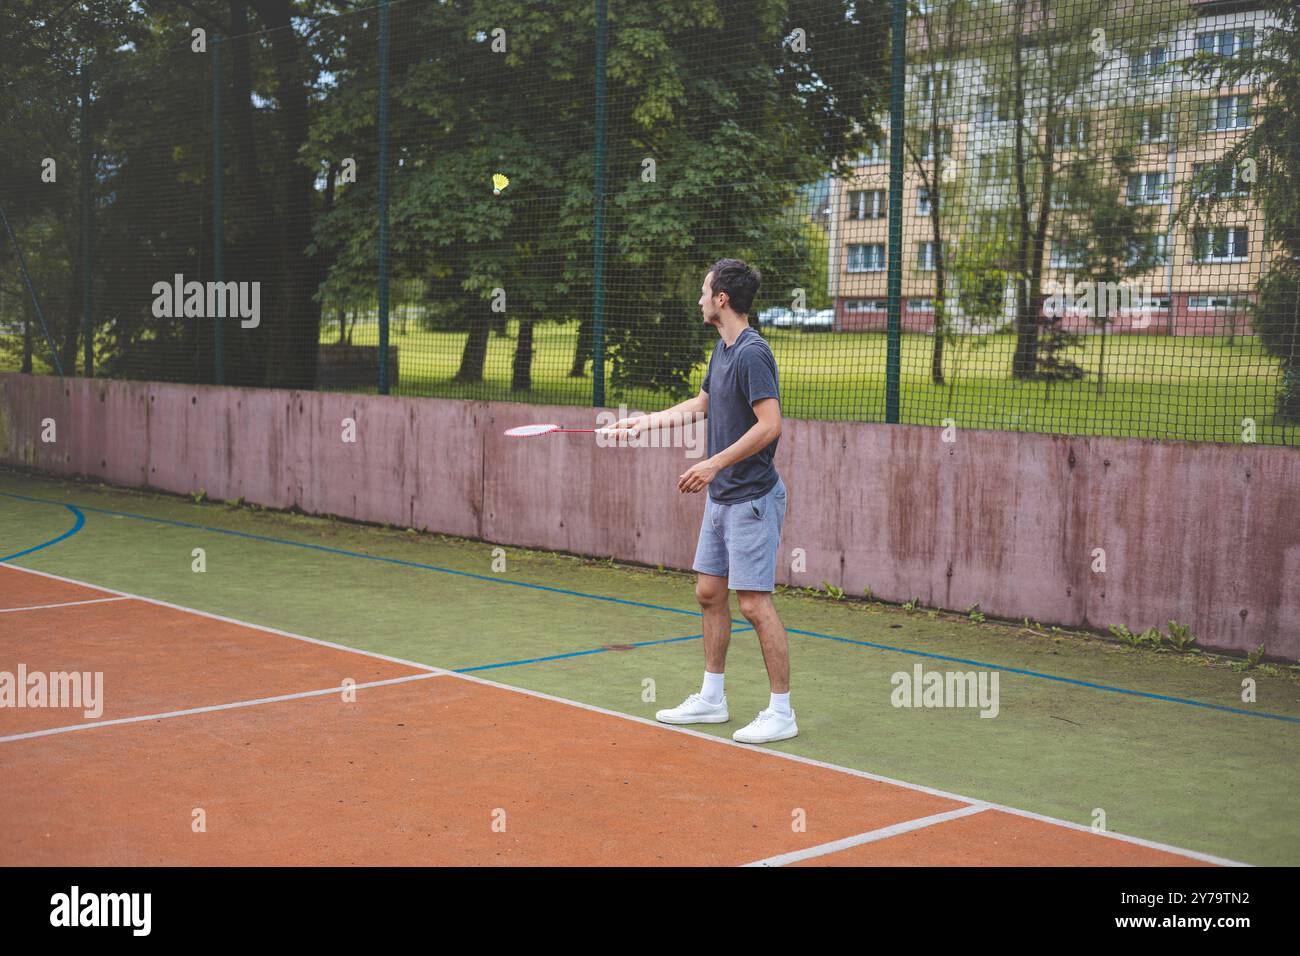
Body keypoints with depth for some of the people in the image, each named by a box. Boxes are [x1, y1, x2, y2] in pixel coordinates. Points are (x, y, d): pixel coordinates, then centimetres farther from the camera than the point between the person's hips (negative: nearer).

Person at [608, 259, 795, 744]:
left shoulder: (752, 353, -18)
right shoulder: (723, 348, 12)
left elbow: (770, 423, -26)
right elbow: (703, 403, 27)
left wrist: (715, 464, -26)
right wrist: (646, 421, 28)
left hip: (752, 498, -10)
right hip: (721, 498, 10)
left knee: (754, 604, -7)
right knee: (710, 594, 14)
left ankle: (781, 712, 1)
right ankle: (711, 699, 25)